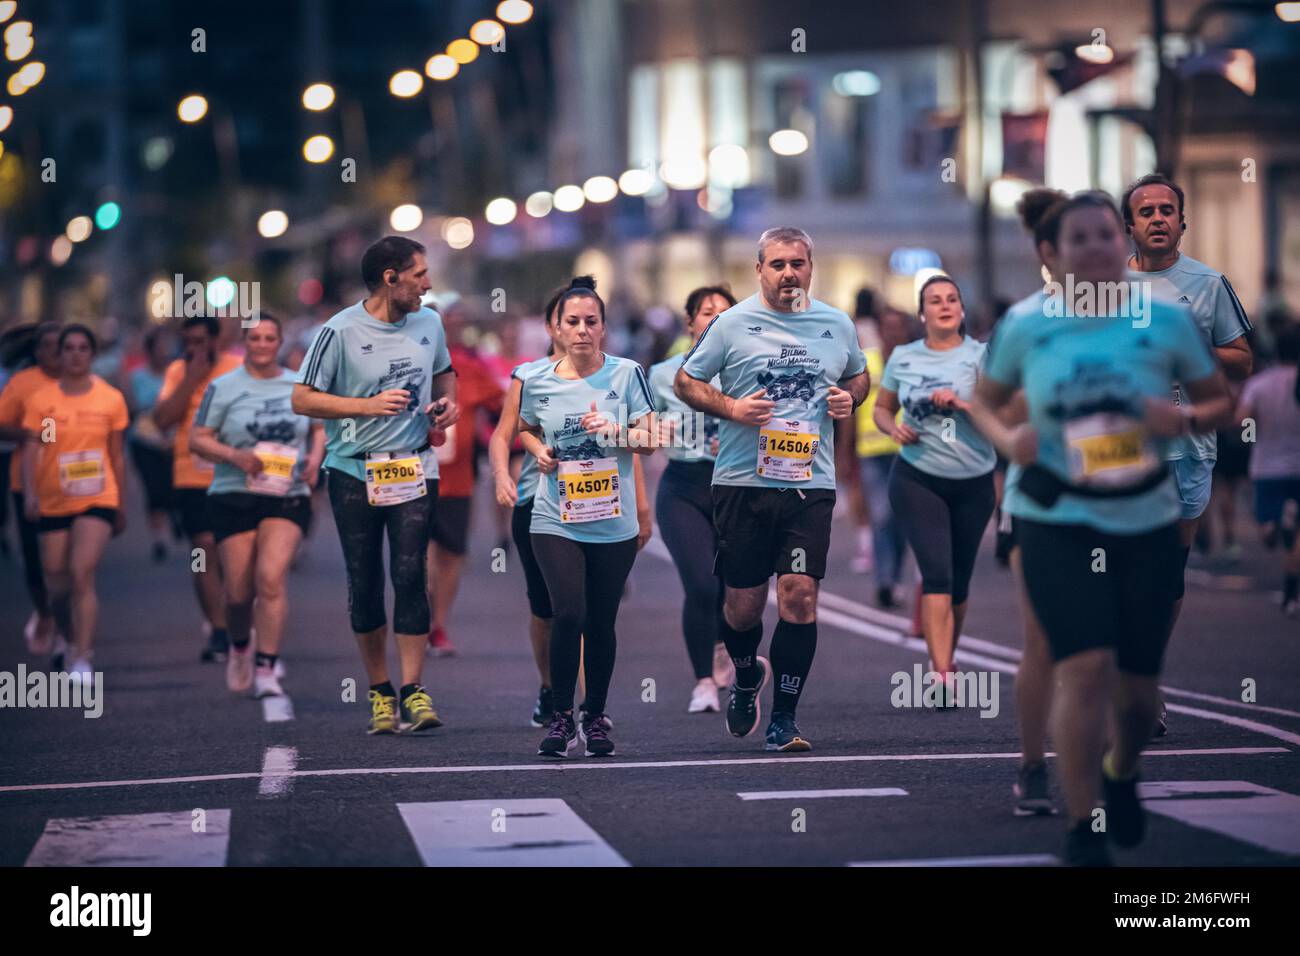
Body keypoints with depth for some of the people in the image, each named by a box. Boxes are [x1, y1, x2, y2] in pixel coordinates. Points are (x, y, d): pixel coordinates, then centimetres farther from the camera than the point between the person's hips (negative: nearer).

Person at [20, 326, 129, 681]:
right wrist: (30, 493, -23)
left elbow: (117, 456, 9)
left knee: (82, 575, -19)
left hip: (97, 501, -2)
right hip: (53, 504, 2)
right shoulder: (40, 400, 0)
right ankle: (74, 642, 35)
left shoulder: (111, 399, 2)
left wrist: (121, 507, 13)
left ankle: (82, 661, -20)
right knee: (57, 587, 7)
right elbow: (31, 450, -6)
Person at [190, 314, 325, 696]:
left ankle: (265, 671, -17)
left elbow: (319, 427, 22)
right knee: (239, 590, 0)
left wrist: (315, 457, 2)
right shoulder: (223, 388, 2)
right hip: (234, 497, 0)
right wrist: (234, 455, -16)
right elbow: (197, 438, 1)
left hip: (288, 497, 0)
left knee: (271, 577, -18)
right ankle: (239, 649, 32)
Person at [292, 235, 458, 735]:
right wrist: (369, 405, -16)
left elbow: (443, 371, 26)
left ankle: (412, 691, -9)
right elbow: (302, 398, -8)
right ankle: (379, 690, 16)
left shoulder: (428, 322, 6)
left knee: (410, 575, -11)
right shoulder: (340, 332, -9)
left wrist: (448, 401, 5)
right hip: (354, 472, -2)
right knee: (364, 584, 3)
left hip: (414, 468, 2)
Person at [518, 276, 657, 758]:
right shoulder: (538, 382, 3)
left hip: (614, 523, 0)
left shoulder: (626, 373, -1)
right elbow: (525, 429, 22)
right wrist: (539, 451, 1)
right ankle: (561, 716, -1)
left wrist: (614, 432, -19)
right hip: (555, 520, 0)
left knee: (602, 622, 6)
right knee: (569, 614, -15)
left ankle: (596, 716, 22)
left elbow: (649, 440, 0)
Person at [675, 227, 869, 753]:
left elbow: (859, 375, 25)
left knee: (800, 596, -10)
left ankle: (783, 719, 0)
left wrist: (849, 396, 2)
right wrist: (730, 408, -10)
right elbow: (685, 380, 6)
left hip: (811, 483, 1)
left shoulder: (837, 324, 9)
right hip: (742, 482, -1)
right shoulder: (732, 323, 1)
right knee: (744, 604, 5)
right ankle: (747, 676, 39)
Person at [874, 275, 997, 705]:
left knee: (959, 579, 11)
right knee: (937, 574, -15)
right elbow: (882, 408, 17)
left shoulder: (980, 355, -2)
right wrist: (892, 427, -4)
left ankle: (946, 658, 34)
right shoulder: (902, 358, 6)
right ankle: (945, 678, -21)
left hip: (973, 482, 1)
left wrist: (961, 404, -25)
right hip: (917, 479, -1)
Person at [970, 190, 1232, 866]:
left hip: (1147, 523, 2)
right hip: (1056, 522, -2)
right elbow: (982, 401, 13)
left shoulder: (1166, 321, 0)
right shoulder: (1026, 327, 0)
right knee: (1085, 666, -17)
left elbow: (1218, 402, 7)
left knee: (1137, 684, 9)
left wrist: (1186, 419, -15)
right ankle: (1081, 831, -6)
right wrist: (1006, 438, -9)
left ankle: (1122, 774, 44)